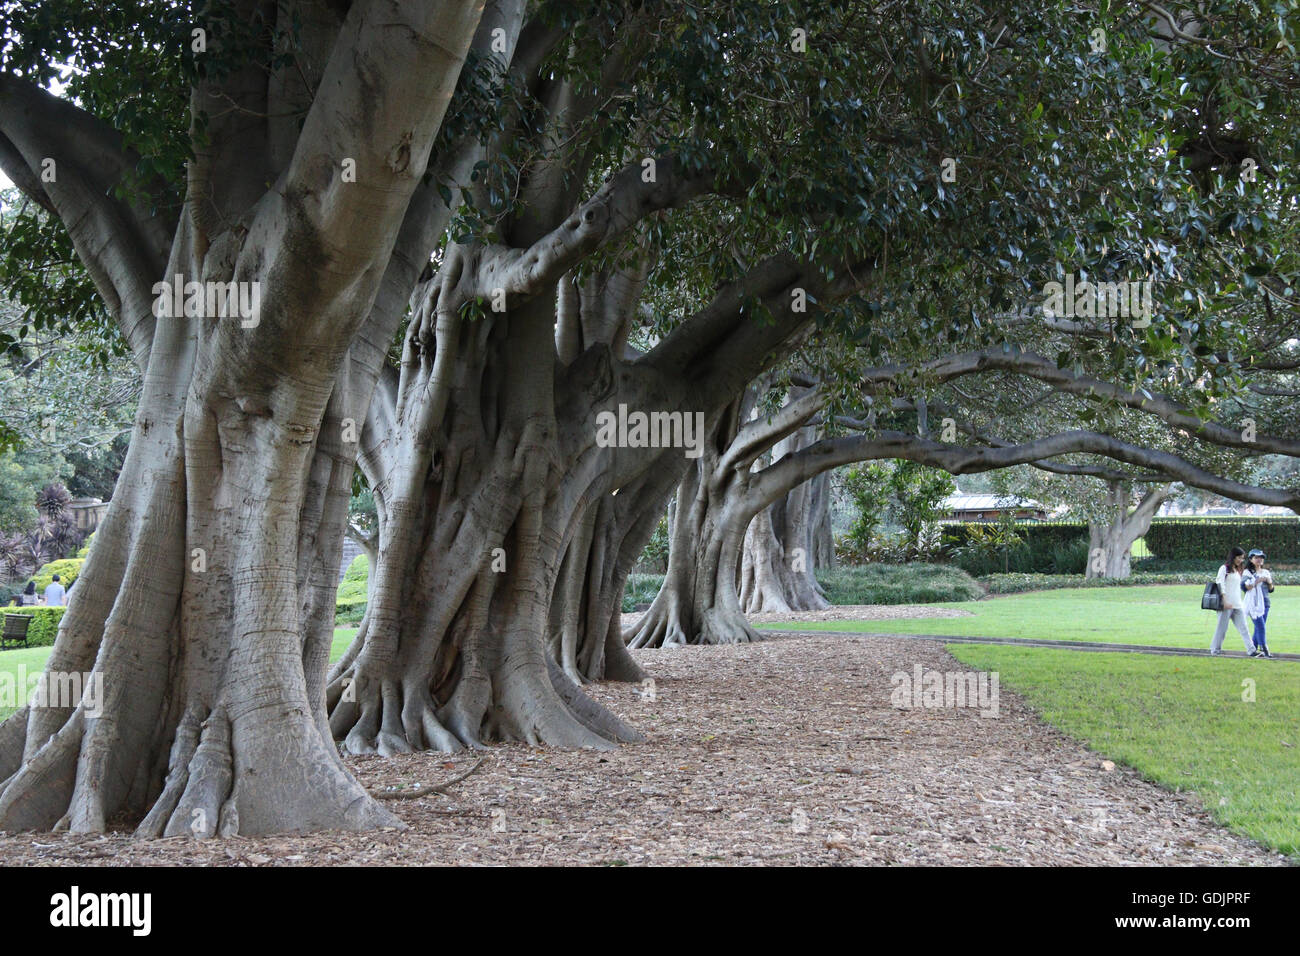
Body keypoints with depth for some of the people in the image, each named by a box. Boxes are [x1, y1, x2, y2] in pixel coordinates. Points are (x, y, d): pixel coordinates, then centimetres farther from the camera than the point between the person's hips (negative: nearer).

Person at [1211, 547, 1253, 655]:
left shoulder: (1238, 570, 19)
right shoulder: (1224, 568, -2)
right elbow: (1220, 585, -10)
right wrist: (1225, 601, -16)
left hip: (1237, 605, 6)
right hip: (1226, 604, -6)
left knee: (1243, 627, 1)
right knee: (1222, 626, -1)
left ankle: (1251, 649, -3)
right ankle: (1215, 649, 8)